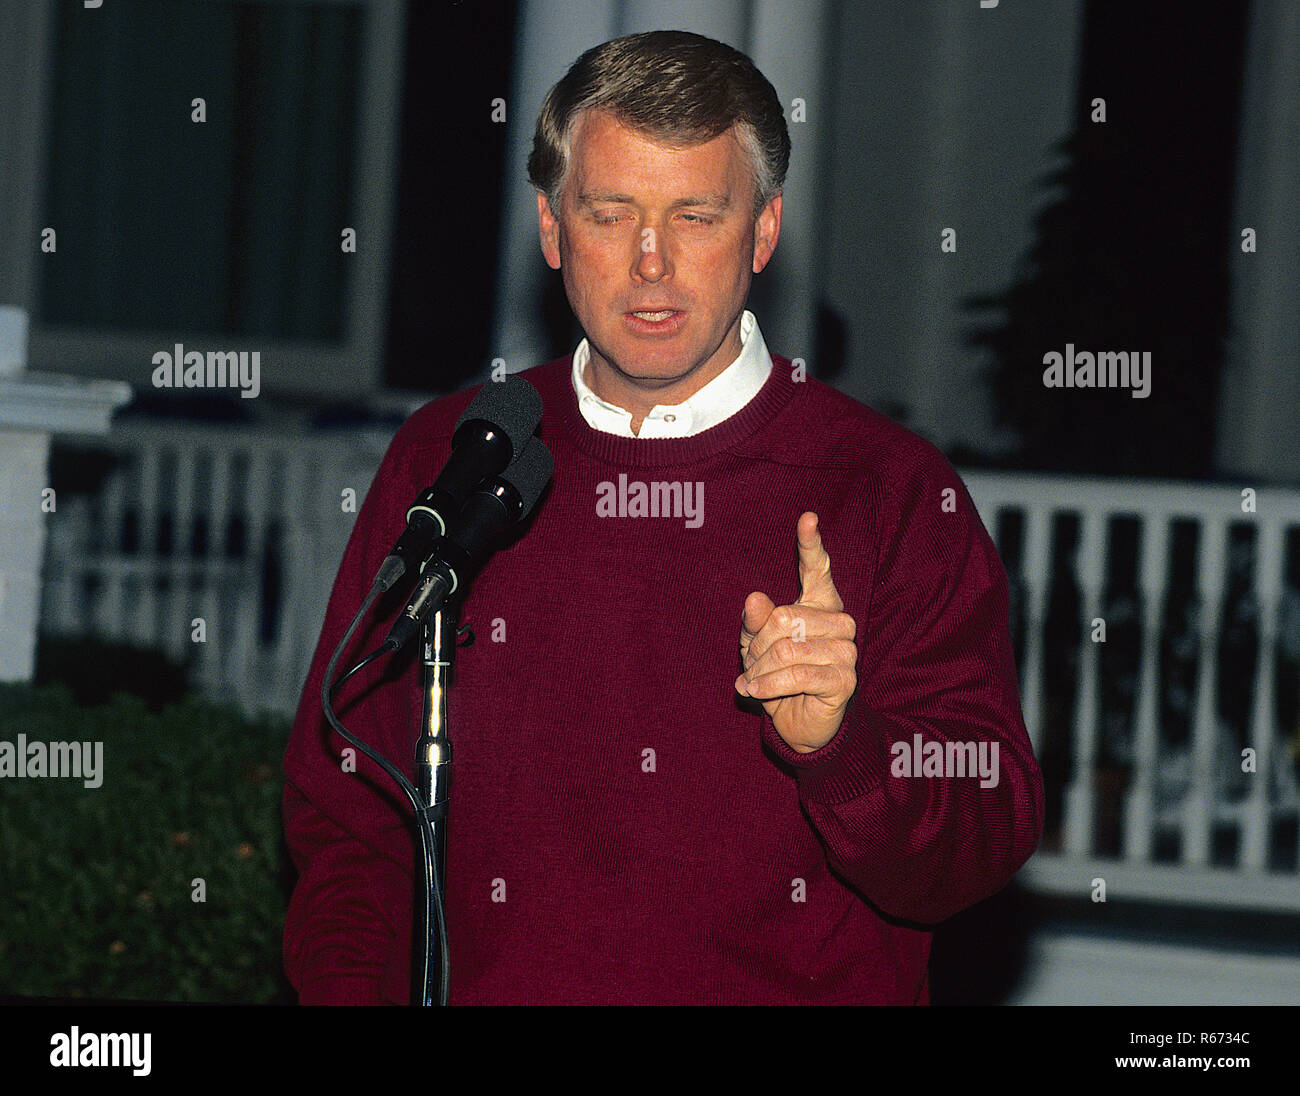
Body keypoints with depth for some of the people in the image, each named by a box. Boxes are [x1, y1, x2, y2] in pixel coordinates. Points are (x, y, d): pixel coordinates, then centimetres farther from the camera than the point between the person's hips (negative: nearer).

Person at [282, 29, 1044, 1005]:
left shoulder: (897, 492, 2)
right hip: (484, 995, 3)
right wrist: (351, 991, -2)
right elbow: (344, 809, 14)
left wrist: (835, 745, -21)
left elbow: (984, 849, -3)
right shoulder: (445, 464, 9)